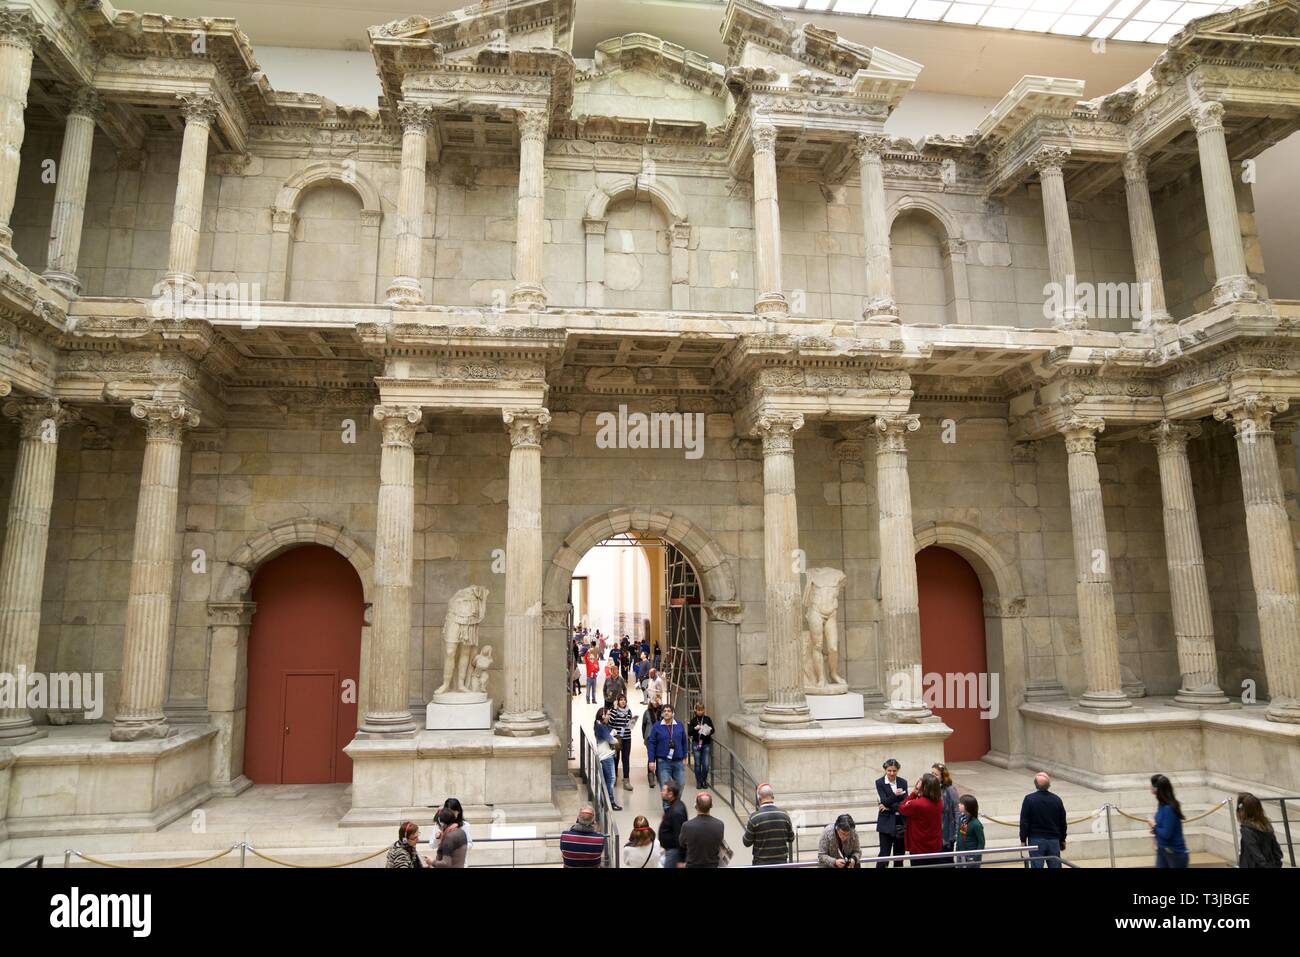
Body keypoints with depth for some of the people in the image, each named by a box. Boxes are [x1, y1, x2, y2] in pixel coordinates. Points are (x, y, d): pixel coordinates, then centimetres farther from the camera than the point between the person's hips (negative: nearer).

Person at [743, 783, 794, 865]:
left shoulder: (754, 817, -14)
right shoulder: (784, 815, -4)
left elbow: (747, 843, -6)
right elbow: (791, 839, 7)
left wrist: (747, 828, 11)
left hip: (761, 862, -3)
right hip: (781, 861, 3)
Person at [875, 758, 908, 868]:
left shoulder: (903, 782, 5)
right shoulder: (880, 782, -4)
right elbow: (885, 802, -13)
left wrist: (890, 807, -13)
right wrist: (895, 795, -30)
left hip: (901, 822, 3)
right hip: (887, 823, -3)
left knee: (900, 853, 9)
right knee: (884, 853, -5)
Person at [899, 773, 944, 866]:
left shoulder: (915, 804, -26)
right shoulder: (939, 802, -5)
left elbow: (901, 808, -7)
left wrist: (913, 793, -8)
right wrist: (918, 794, -5)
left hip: (919, 849, -6)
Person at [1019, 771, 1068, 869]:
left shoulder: (1029, 799, -10)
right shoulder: (1057, 800, -1)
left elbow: (1024, 822, -9)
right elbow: (1062, 822, 8)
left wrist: (1023, 840, 0)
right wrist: (1062, 840, 20)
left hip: (1036, 840, -3)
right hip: (1054, 840, 3)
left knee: (1036, 865, 1)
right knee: (1055, 865, 11)